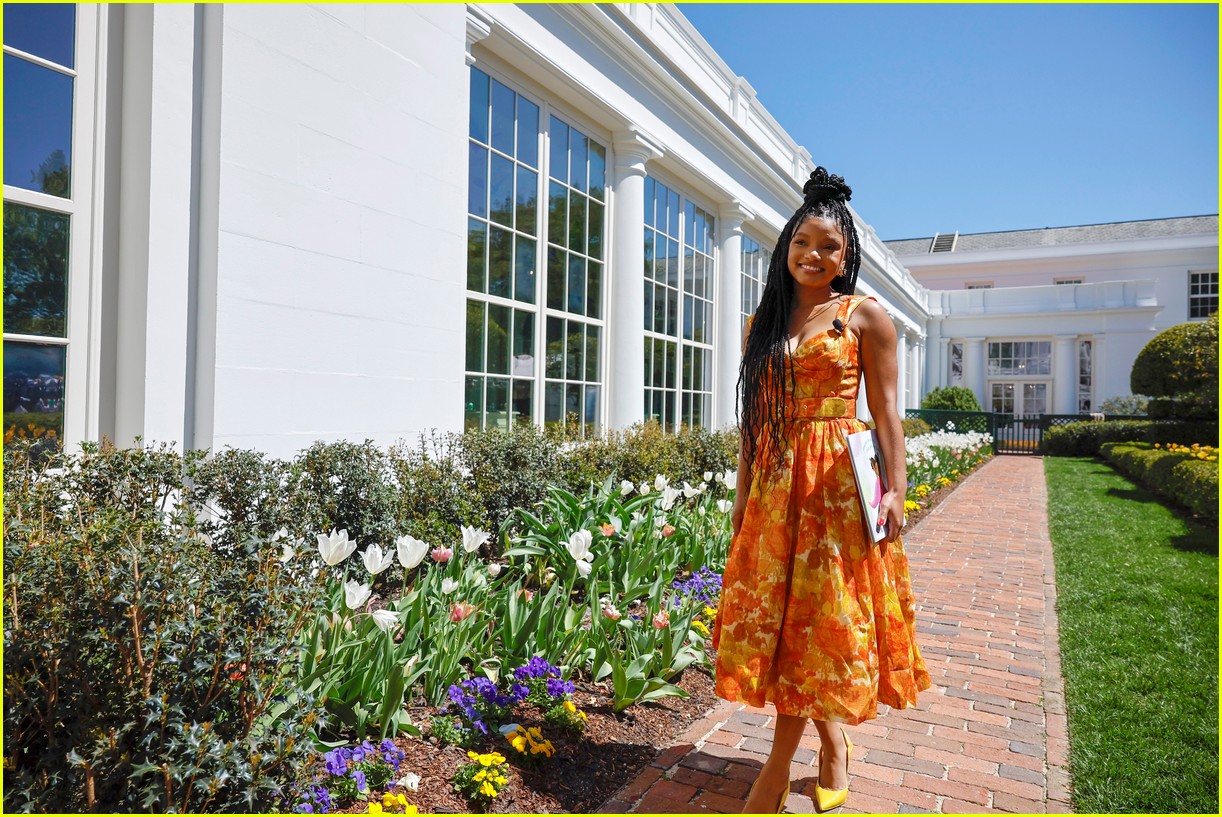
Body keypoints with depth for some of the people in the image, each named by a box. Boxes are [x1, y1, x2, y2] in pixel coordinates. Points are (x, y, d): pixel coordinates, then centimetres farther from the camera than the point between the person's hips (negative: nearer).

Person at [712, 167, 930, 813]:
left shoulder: (865, 317, 2)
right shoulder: (761, 324, 12)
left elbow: (886, 413, -2)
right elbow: (754, 419, 13)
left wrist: (895, 489, -12)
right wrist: (743, 493, 10)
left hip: (839, 480, -4)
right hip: (775, 482, 4)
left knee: (819, 614, -1)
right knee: (777, 613, 6)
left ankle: (779, 763, 11)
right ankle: (832, 740, 27)